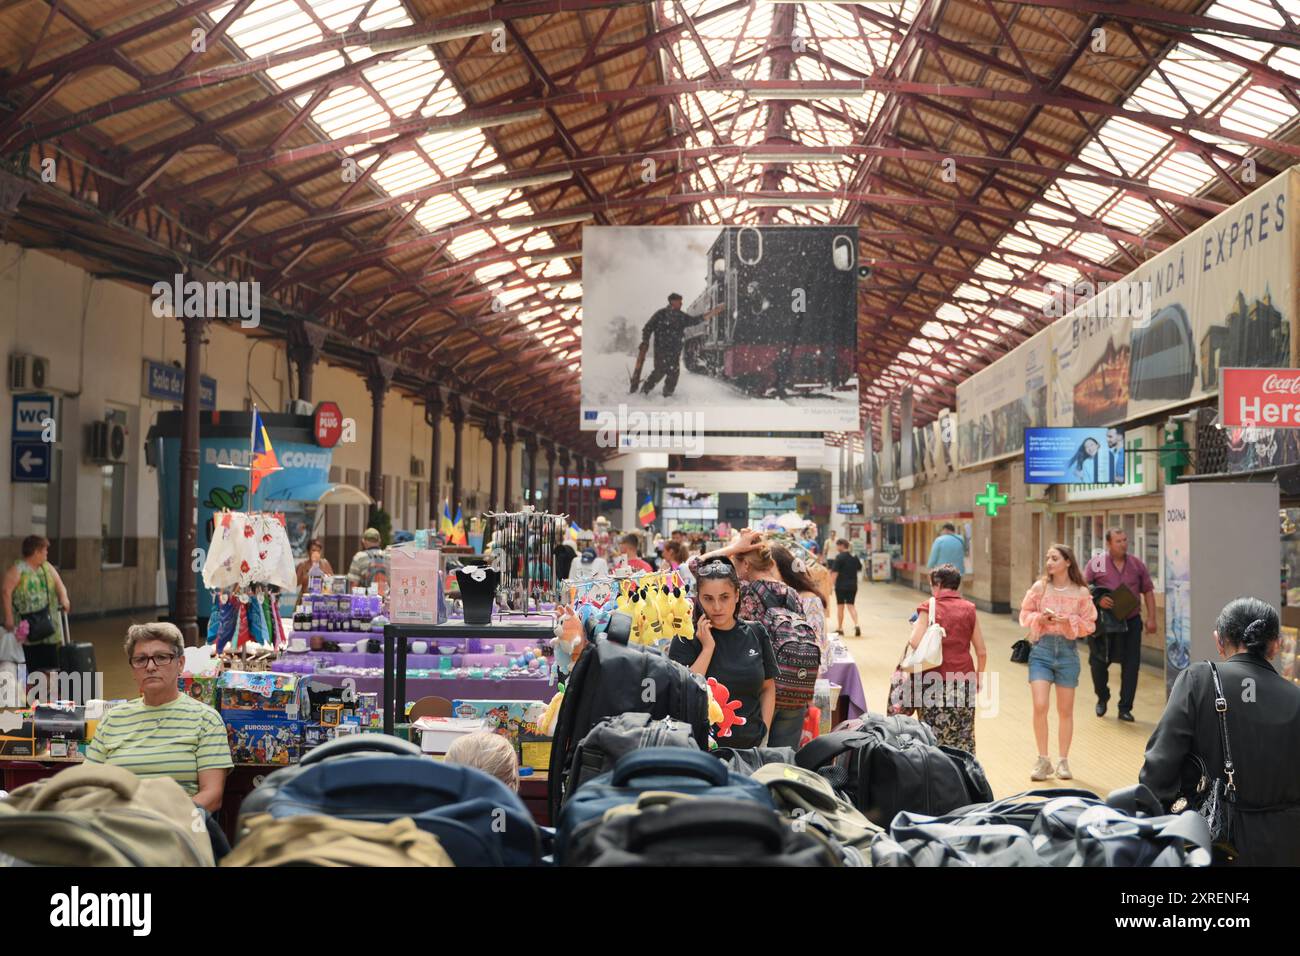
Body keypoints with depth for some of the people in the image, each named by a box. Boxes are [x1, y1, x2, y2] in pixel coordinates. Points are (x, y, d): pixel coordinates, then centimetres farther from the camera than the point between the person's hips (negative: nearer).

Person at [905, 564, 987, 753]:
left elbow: (916, 643, -17)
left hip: (935, 683, -3)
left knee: (935, 738, 3)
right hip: (964, 680, 3)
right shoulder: (969, 609, 5)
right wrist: (979, 677, 20)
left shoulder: (929, 608, -5)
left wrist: (915, 627, 3)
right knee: (964, 737, 8)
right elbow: (981, 652, 6)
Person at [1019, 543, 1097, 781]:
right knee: (1039, 706, -9)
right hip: (1042, 648, 0)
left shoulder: (1081, 593, -1)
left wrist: (1069, 621, -15)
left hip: (1068, 650, 0)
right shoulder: (1039, 587, 1)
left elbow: (1089, 624, 2)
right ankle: (1043, 760, 4)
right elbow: (1025, 615, 8)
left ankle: (1063, 761, 20)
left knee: (1065, 710, 7)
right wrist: (1039, 618, -12)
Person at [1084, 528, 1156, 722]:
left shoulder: (1136, 564, 4)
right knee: (1098, 662, 3)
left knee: (1131, 665, 0)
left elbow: (1148, 591, 9)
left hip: (1131, 621, 2)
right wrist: (1097, 599, -23)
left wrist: (1151, 618, 2)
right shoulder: (1096, 563, -4)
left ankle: (1125, 708, 11)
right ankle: (1102, 698, 30)